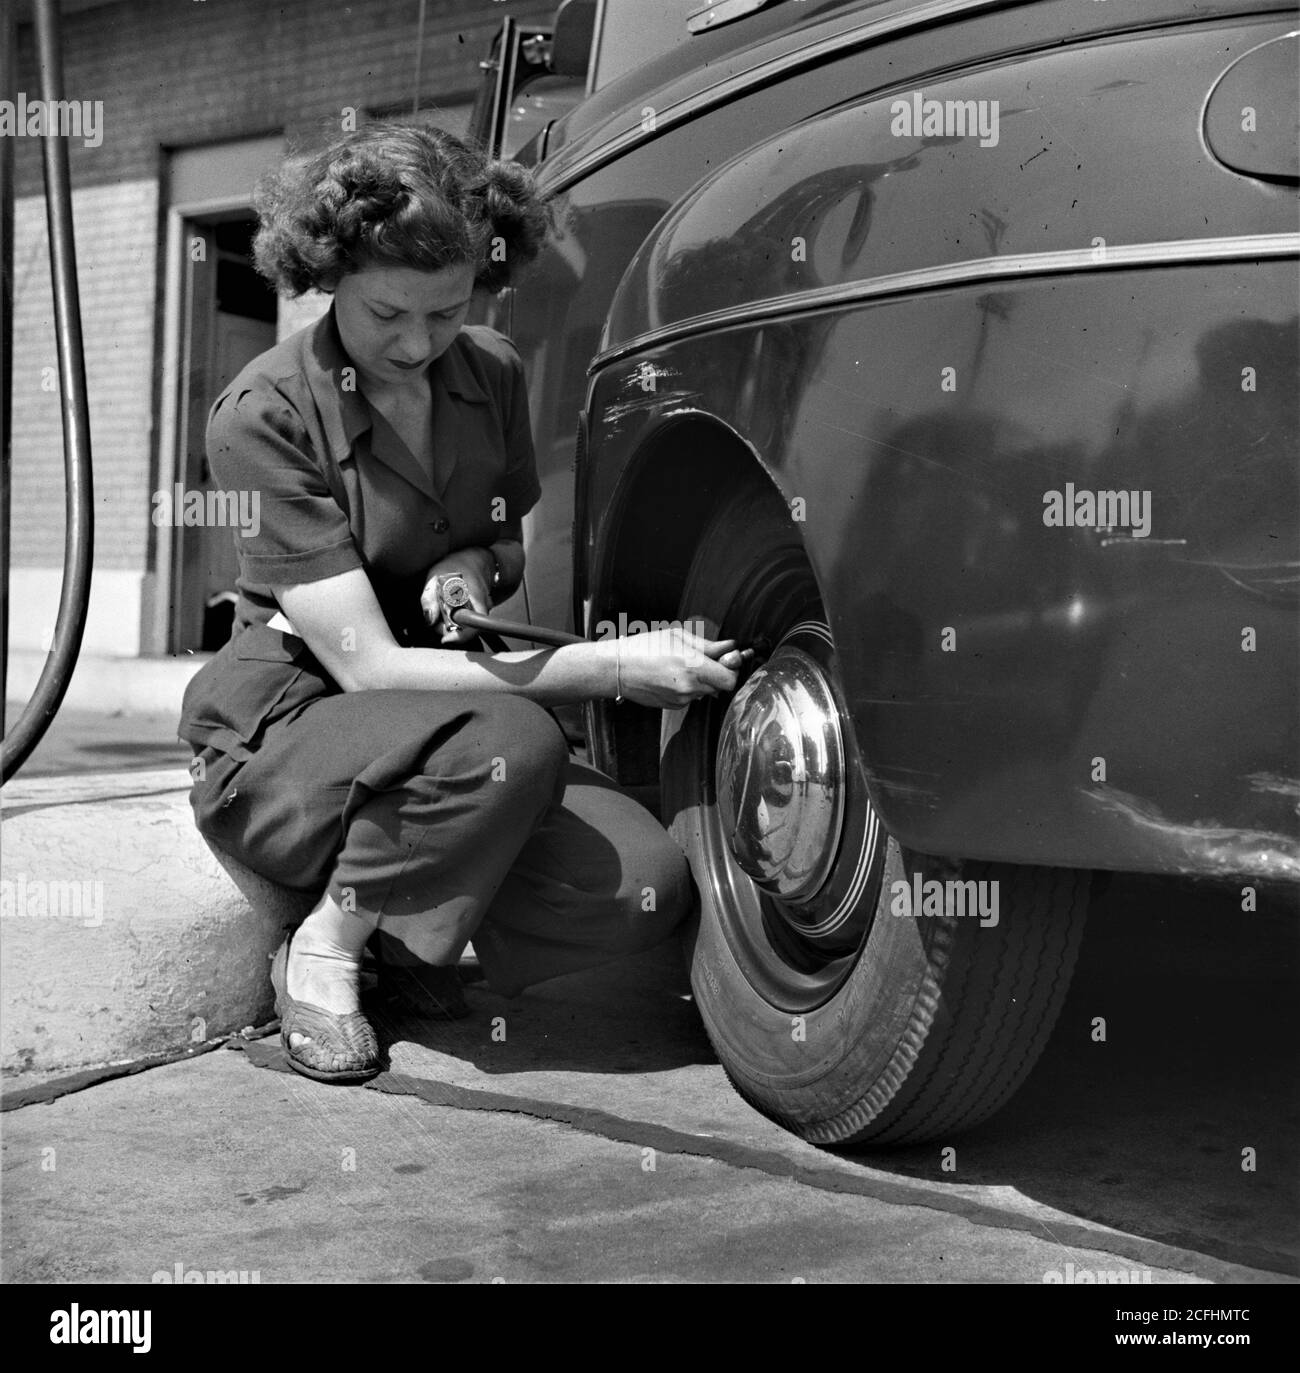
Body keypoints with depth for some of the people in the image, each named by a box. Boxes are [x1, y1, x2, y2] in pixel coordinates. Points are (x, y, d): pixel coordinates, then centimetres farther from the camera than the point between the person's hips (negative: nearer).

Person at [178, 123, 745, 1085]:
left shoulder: (493, 373, 0)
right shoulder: (261, 417, -18)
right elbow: (367, 665, -23)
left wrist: (474, 566, -10)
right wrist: (614, 667, -29)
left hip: (442, 735, 5)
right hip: (279, 742, -5)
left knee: (650, 887, -19)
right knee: (510, 745, -36)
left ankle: (400, 925, 4)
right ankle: (323, 949, -11)